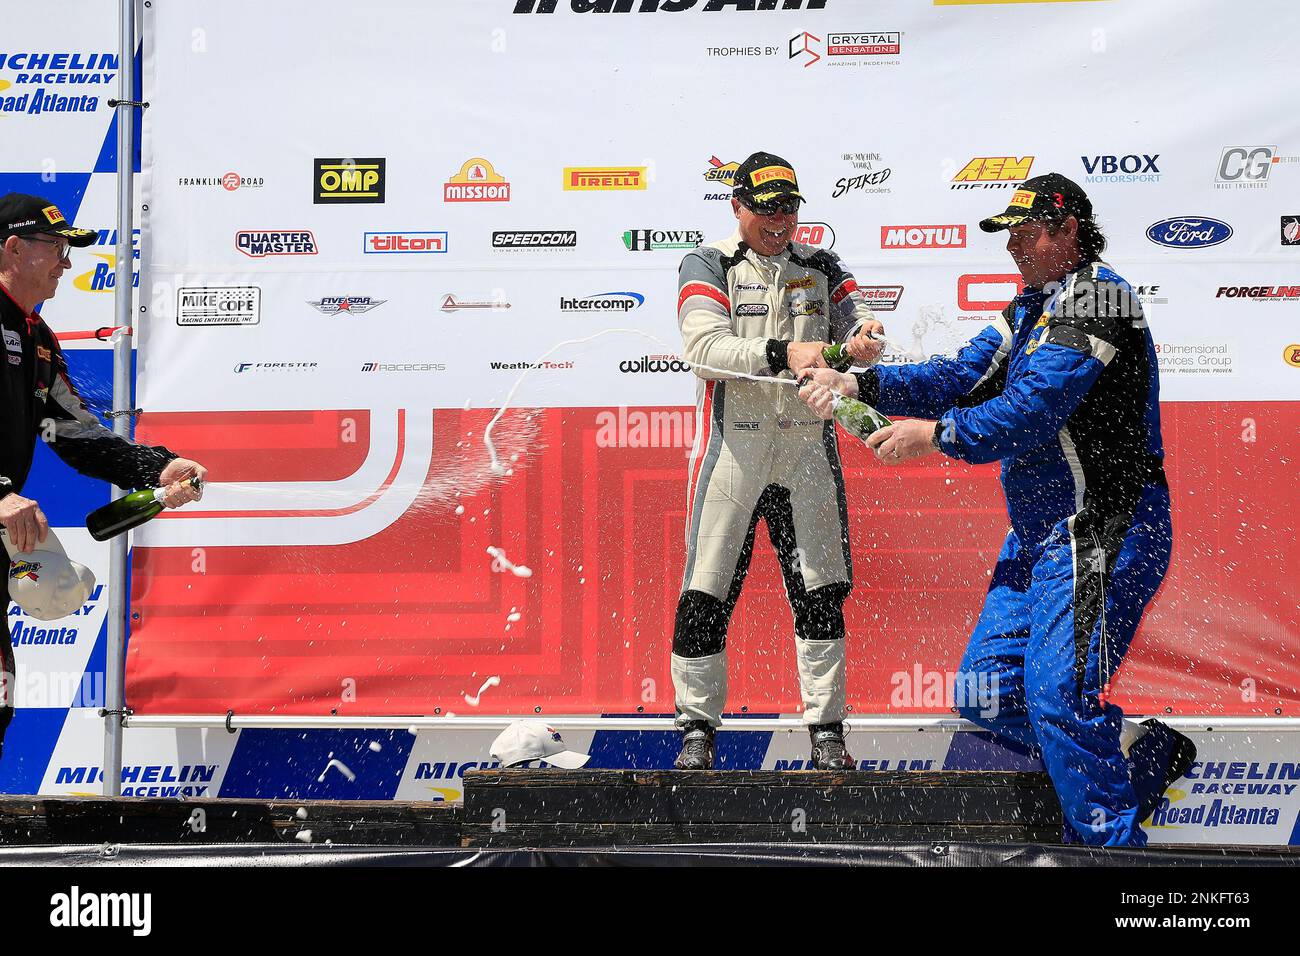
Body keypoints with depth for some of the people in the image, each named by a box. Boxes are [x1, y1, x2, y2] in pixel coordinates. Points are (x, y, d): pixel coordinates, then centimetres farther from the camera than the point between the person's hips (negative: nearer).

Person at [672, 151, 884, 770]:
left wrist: (862, 335, -21)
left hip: (808, 449, 3)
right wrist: (784, 354, -28)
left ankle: (825, 730, 7)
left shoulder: (820, 267, 13)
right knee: (706, 596, -3)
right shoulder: (708, 266, -1)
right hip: (733, 449, -3)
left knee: (821, 595, 1)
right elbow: (704, 350, -16)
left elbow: (857, 322, 4)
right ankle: (698, 730, 7)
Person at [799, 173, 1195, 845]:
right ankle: (1142, 753, 16)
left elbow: (1033, 411, -21)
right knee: (989, 691, 7)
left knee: (1057, 694, -17)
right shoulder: (1031, 309, 19)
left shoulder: (1093, 295, -12)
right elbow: (962, 377, 12)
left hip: (1101, 530, -10)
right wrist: (859, 384, 0)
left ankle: (1112, 843, -8)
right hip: (1040, 534, 10)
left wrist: (938, 436, -16)